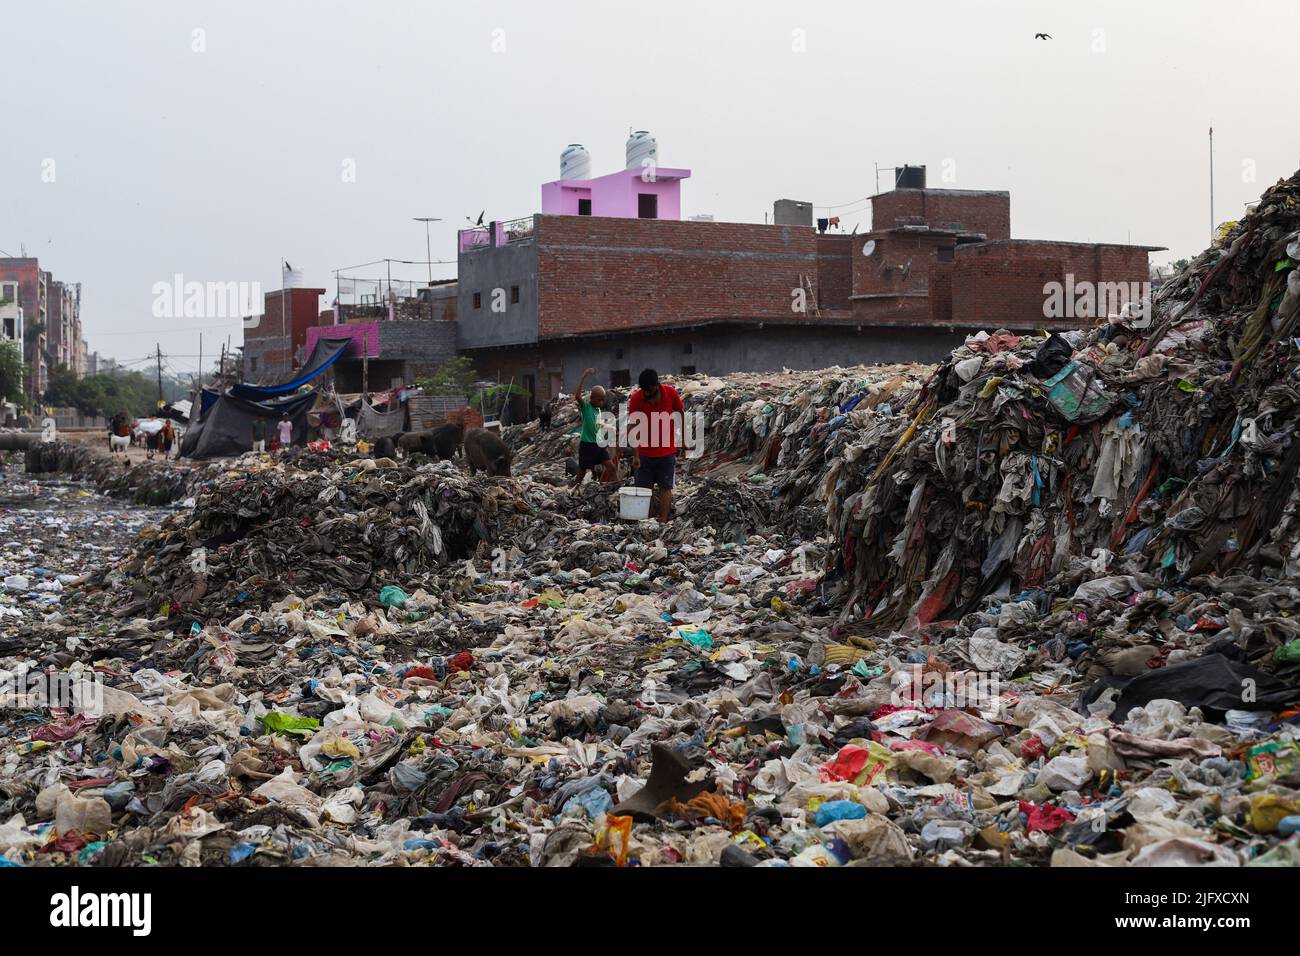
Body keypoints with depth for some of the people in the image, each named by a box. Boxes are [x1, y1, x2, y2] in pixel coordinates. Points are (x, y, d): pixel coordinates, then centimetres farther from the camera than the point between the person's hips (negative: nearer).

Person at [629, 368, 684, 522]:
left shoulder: (671, 393, -13)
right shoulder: (636, 398, -15)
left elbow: (681, 416, 3)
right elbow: (633, 427, -16)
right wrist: (635, 456, -22)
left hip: (667, 451, 0)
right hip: (645, 452, 0)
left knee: (665, 487, 2)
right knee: (643, 489, 4)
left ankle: (663, 521, 3)